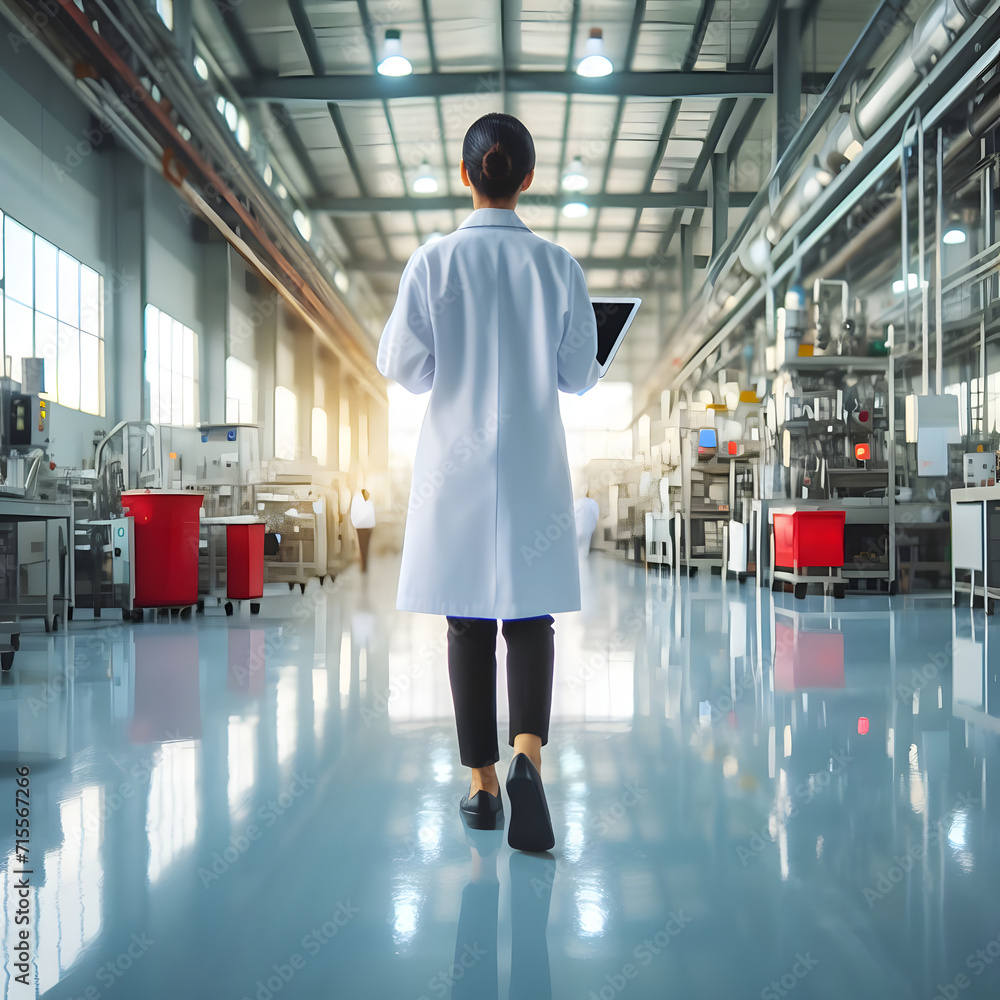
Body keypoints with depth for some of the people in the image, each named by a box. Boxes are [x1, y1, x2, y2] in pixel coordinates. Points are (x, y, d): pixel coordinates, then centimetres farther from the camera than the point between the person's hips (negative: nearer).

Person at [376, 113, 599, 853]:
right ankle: (528, 756, -16)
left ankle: (485, 784, 13)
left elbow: (406, 368, -3)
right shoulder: (558, 265, 0)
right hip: (534, 464, 1)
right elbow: (580, 375, 4)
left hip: (457, 462, 0)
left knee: (469, 623, 7)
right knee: (531, 617, 6)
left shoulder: (433, 262, -4)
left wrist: (390, 327, 16)